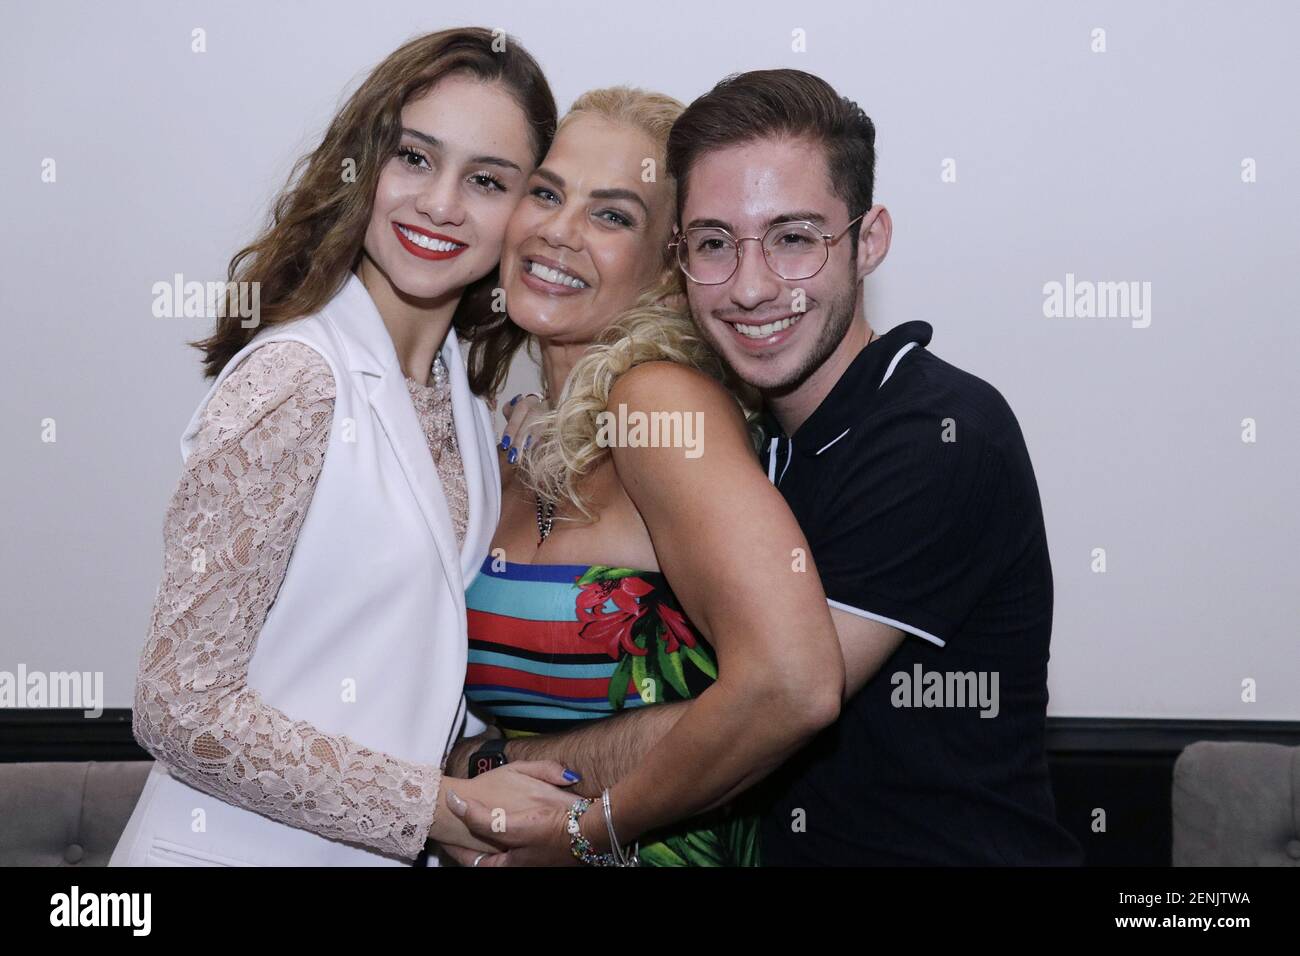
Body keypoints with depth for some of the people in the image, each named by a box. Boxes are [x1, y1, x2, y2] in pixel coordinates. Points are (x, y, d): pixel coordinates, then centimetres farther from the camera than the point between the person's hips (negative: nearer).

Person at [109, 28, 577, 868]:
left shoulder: (465, 399, 4)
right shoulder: (294, 381, -18)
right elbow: (182, 710, -20)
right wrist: (449, 811, -18)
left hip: (383, 846, 7)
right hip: (237, 844, -7)